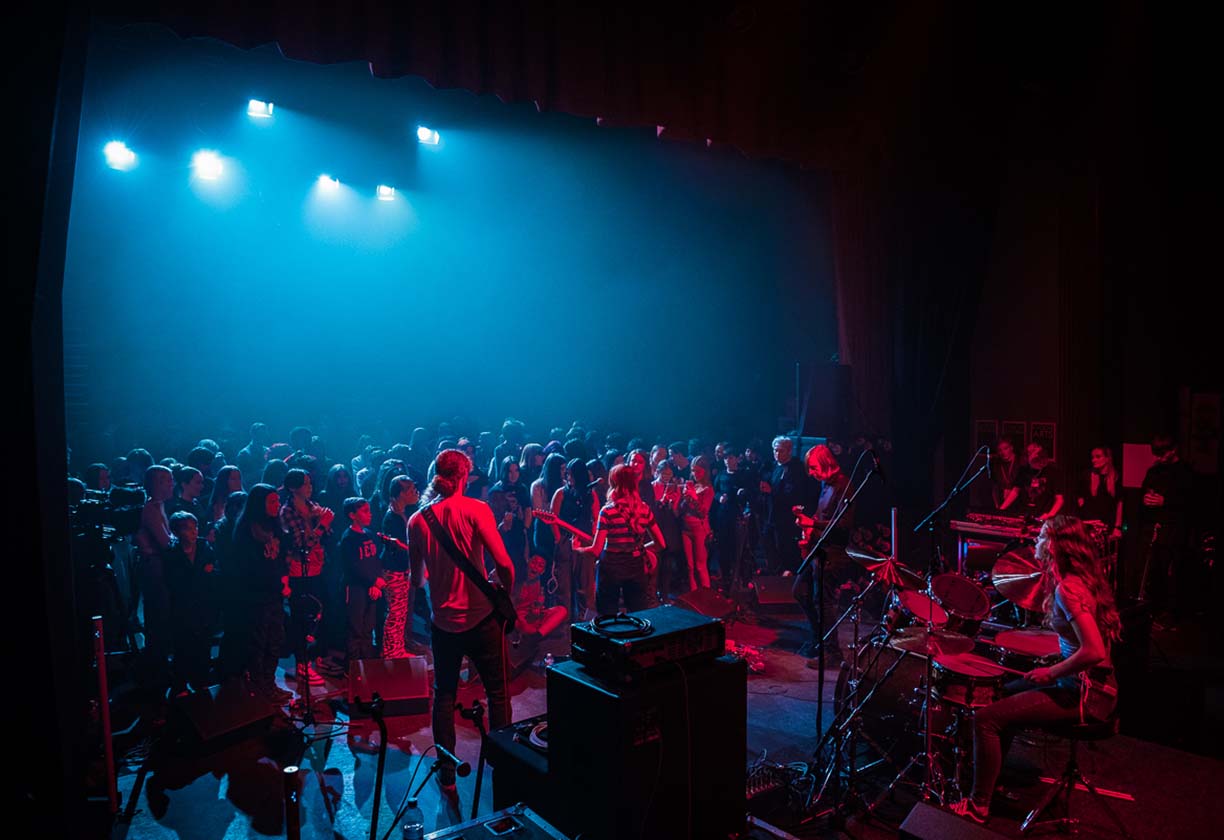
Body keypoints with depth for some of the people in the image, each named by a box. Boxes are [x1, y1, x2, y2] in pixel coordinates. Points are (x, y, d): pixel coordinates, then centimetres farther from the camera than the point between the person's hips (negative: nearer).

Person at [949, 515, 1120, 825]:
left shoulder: (1068, 589, -23)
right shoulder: (1082, 579, 6)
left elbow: (1095, 651, -30)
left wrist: (1051, 673, -16)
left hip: (1084, 692, -10)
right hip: (1081, 682, 10)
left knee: (985, 719, -12)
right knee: (1004, 694, 26)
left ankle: (978, 805, 2)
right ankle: (991, 779, 35)